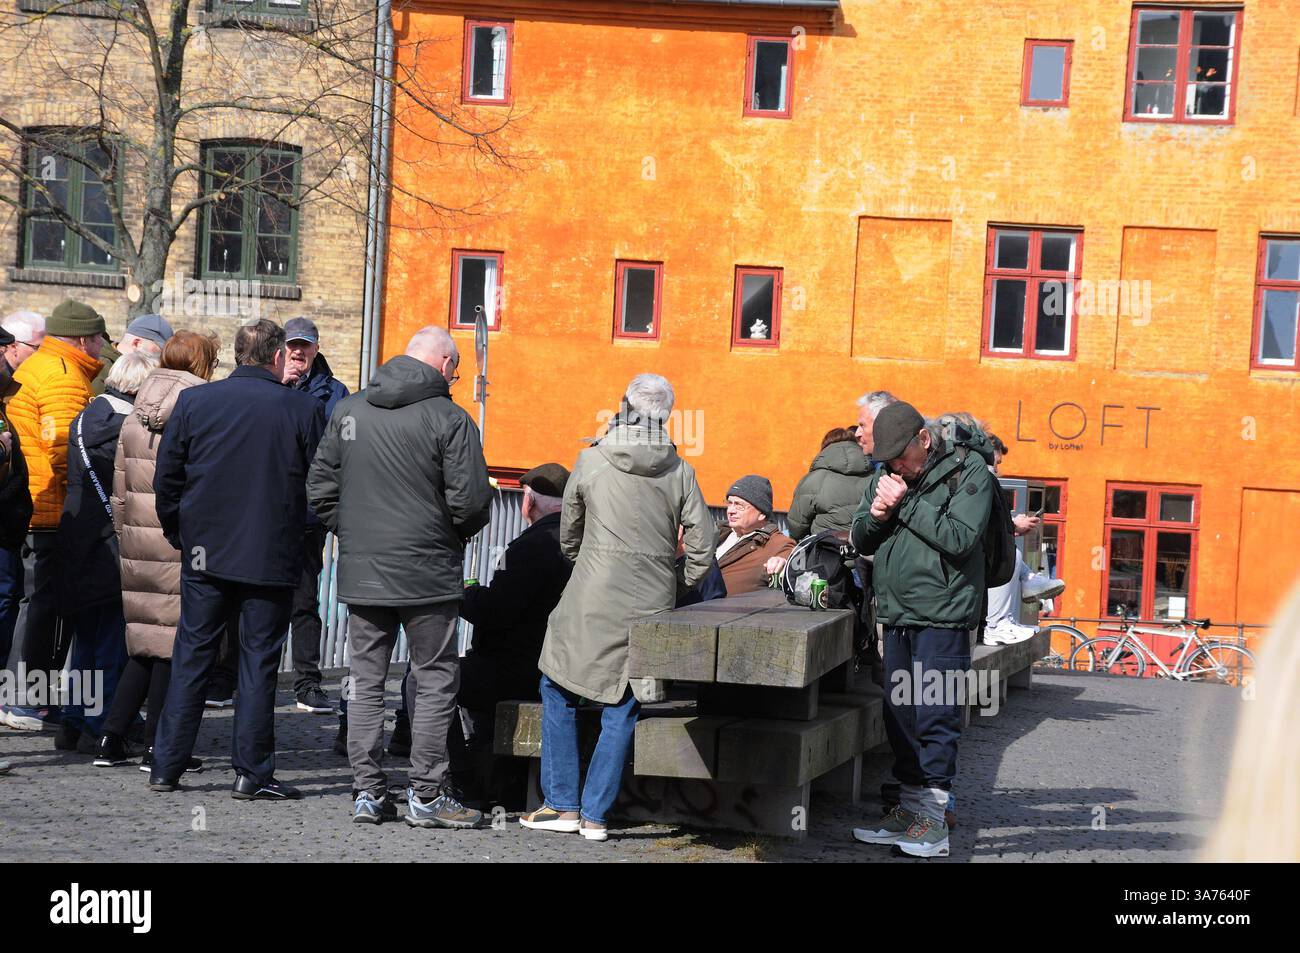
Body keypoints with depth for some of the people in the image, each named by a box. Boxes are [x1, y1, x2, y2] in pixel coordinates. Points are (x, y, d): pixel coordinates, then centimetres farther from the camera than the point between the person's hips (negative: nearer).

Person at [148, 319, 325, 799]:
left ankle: (166, 767, 12)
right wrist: (300, 539, 13)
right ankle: (251, 773, 4)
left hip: (205, 555, 2)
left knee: (191, 657, 11)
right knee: (259, 661, 4)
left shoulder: (194, 401, -1)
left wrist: (178, 534, 15)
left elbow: (166, 477, 2)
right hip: (272, 559, -2)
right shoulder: (304, 410, -6)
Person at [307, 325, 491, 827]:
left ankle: (367, 791, 11)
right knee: (435, 682, 4)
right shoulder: (449, 419, -9)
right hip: (427, 574, -4)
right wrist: (457, 532, 8)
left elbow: (320, 488, 9)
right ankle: (427, 796, 4)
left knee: (366, 682, 11)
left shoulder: (347, 412, 7)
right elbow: (470, 501, -12)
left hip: (360, 574, 5)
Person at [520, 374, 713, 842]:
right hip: (651, 602, 2)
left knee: (559, 691, 15)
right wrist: (676, 591, 15)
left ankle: (563, 805, 13)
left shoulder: (591, 461, -2)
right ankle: (595, 815, 8)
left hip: (591, 598, -2)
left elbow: (568, 535, 9)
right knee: (622, 708, 8)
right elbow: (701, 546, 0)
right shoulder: (680, 472, 1)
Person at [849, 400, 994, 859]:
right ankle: (909, 808, 18)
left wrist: (906, 503, -16)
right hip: (897, 615, 7)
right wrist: (877, 515, -6)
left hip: (943, 617, -7)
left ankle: (932, 820, -5)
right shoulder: (887, 477, 13)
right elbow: (861, 540, 16)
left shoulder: (969, 473, -7)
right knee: (899, 715, 10)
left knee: (935, 718, -8)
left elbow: (959, 538, -19)